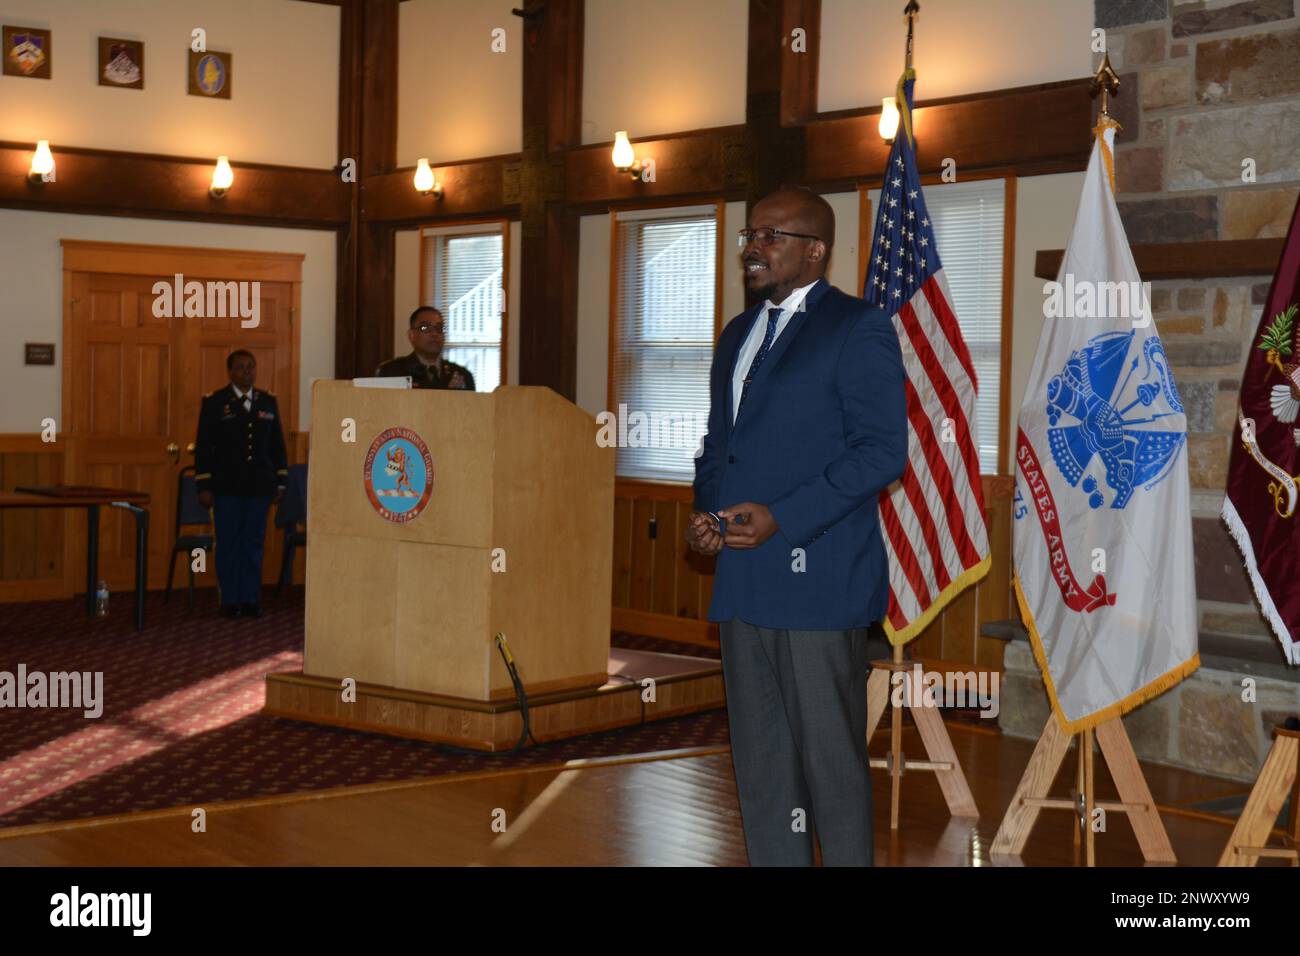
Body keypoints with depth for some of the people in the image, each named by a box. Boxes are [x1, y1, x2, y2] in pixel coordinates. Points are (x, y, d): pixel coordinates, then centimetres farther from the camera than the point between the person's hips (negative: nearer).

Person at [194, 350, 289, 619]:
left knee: (254, 544, 5)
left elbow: (277, 445, 14)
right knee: (228, 544, 1)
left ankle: (251, 599, 12)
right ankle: (230, 601, 8)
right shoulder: (214, 402, 1)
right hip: (226, 486, -3)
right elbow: (203, 446, 0)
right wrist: (204, 486, -5)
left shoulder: (268, 402, 10)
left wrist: (280, 483, 9)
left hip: (259, 486, 3)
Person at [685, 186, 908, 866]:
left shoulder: (858, 330, -5)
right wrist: (704, 510, 5)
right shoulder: (738, 335, 20)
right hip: (741, 581, 7)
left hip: (817, 577, -7)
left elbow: (882, 451, -12)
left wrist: (782, 518, -18)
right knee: (760, 760, 11)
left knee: (831, 759, -2)